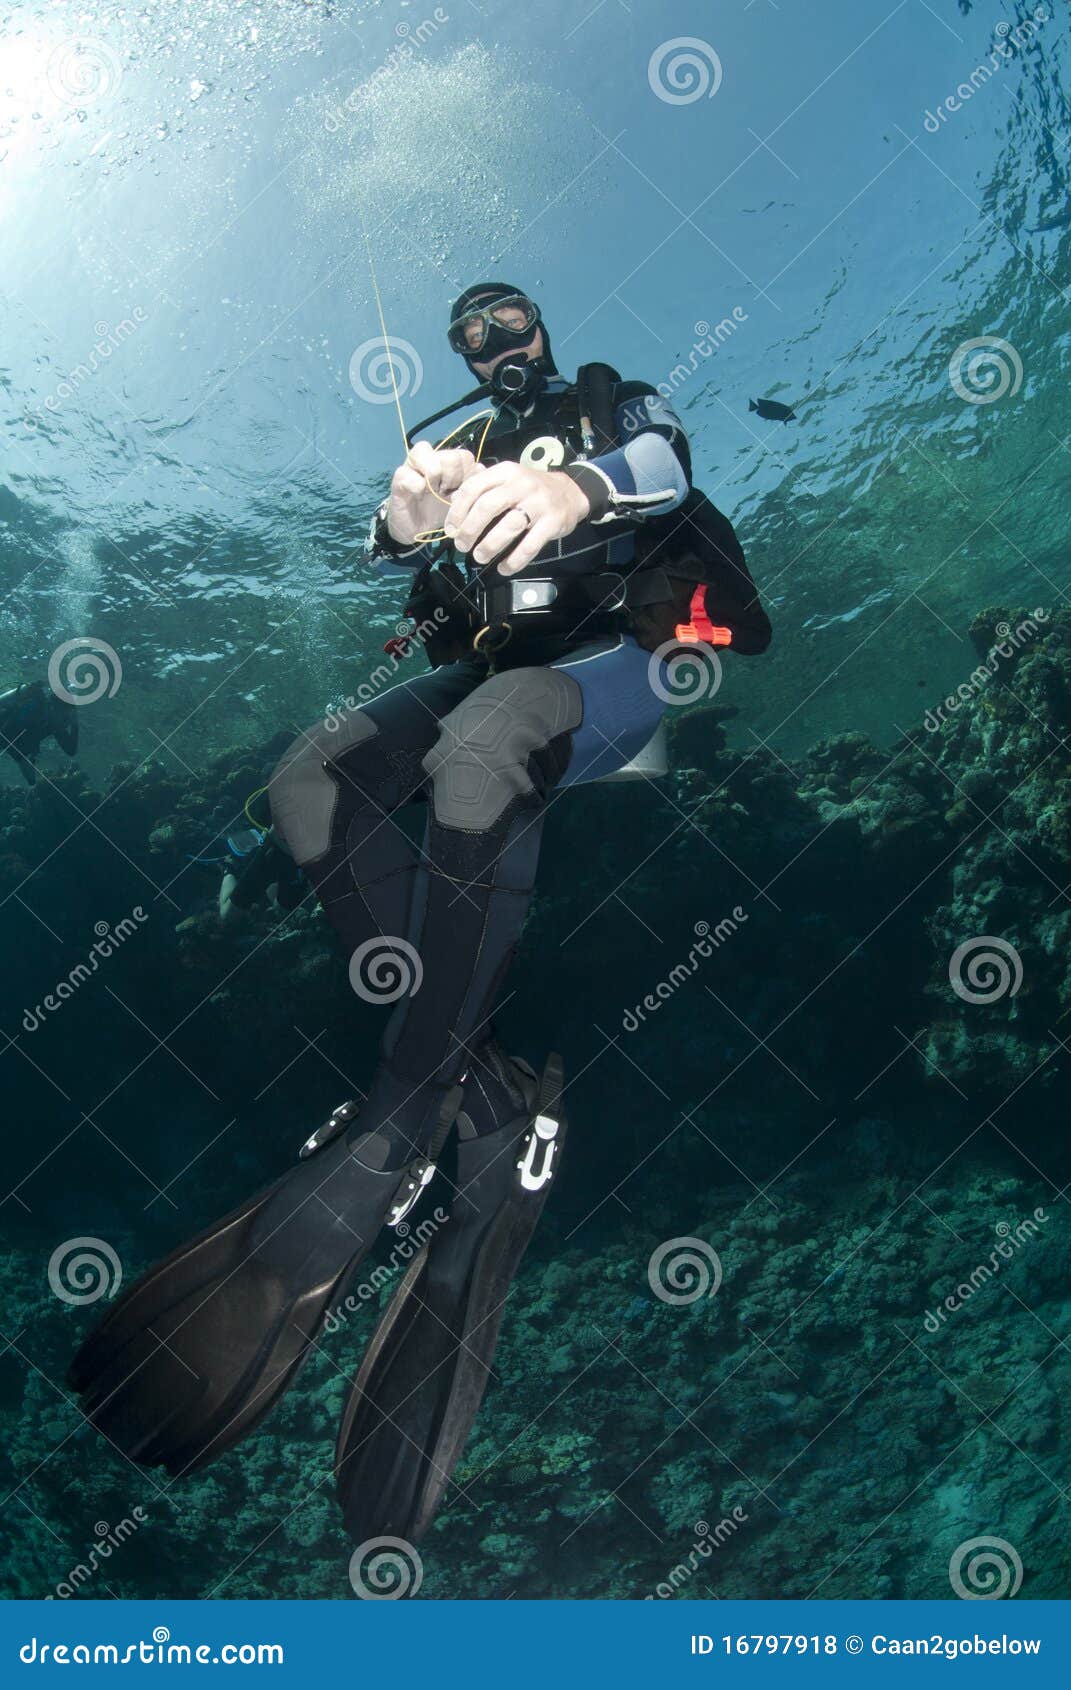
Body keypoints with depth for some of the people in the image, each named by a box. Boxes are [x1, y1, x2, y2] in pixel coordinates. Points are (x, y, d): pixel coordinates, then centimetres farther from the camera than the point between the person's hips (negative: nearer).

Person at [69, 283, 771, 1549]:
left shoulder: (614, 407, 17)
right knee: (311, 778, -23)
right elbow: (394, 561, 11)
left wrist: (578, 485, -35)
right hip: (493, 670, 5)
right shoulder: (465, 448, 30)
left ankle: (392, 1133, -35)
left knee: (480, 746, -39)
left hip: (630, 653, -5)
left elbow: (658, 462, -9)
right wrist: (407, 522, -16)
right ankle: (495, 1113, -32)